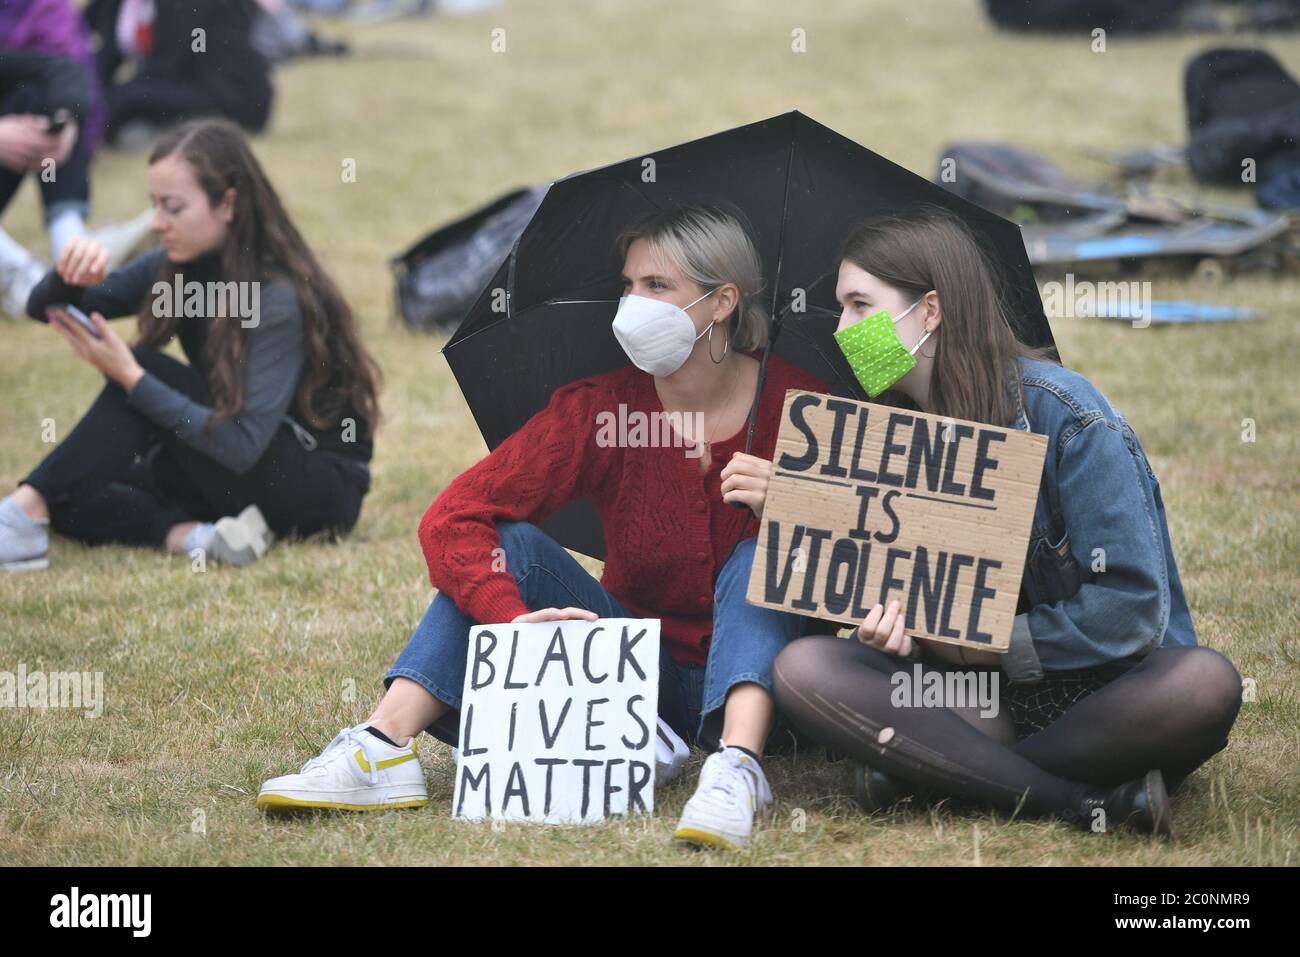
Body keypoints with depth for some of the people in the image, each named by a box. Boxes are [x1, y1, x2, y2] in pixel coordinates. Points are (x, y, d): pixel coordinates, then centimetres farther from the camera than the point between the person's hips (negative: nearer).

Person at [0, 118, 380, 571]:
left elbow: (242, 445, -31)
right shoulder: (174, 268, -2)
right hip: (239, 468, 8)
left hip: (325, 485, -8)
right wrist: (69, 278, -24)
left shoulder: (279, 297, -24)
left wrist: (132, 378, -34)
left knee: (146, 368, -24)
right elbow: (45, 309, 0)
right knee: (75, 495, -13)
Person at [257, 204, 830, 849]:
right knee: (511, 544, -16)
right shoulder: (597, 409, -7)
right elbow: (451, 520, -15)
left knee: (759, 562, -28)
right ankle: (383, 747, -30)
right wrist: (514, 621, -33)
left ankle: (736, 768, -50)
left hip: (753, 680, -2)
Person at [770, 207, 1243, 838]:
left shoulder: (1061, 411, -13)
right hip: (976, 698, 4)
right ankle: (1087, 803, -27)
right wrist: (891, 628, -15)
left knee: (1203, 684, -37)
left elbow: (1133, 607, -18)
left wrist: (976, 646, -16)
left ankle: (928, 772, -26)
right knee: (803, 668, -22)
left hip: (1097, 688, -4)